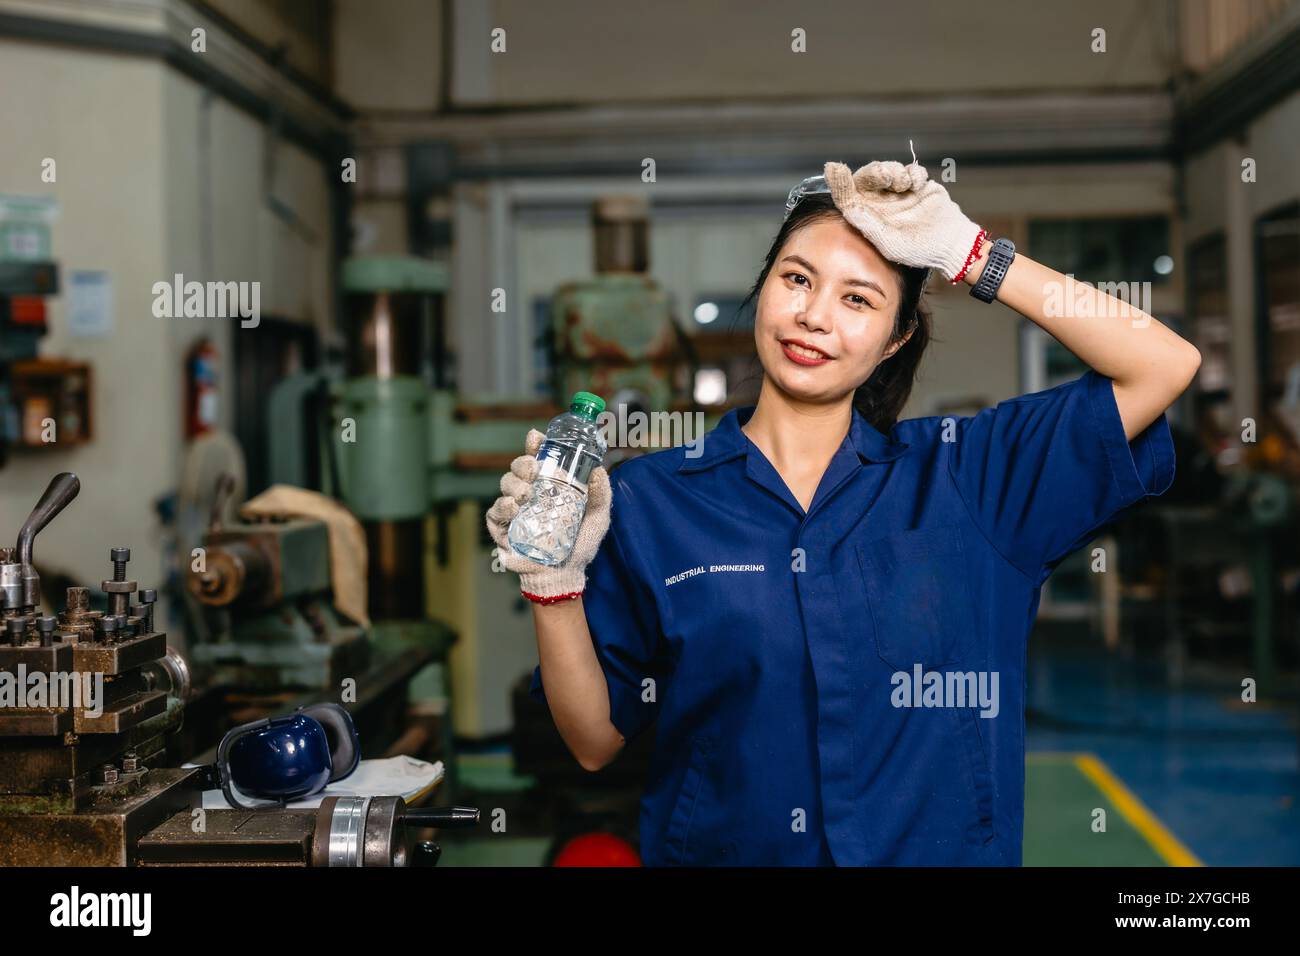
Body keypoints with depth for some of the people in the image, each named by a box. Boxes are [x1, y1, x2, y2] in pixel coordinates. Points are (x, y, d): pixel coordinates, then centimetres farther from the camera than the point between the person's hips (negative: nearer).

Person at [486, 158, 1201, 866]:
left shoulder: (962, 473, 0)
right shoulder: (646, 499, -3)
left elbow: (1165, 366, -5)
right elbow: (597, 741, 0)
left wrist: (971, 256, -9)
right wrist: (554, 584, -16)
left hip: (942, 850, 1)